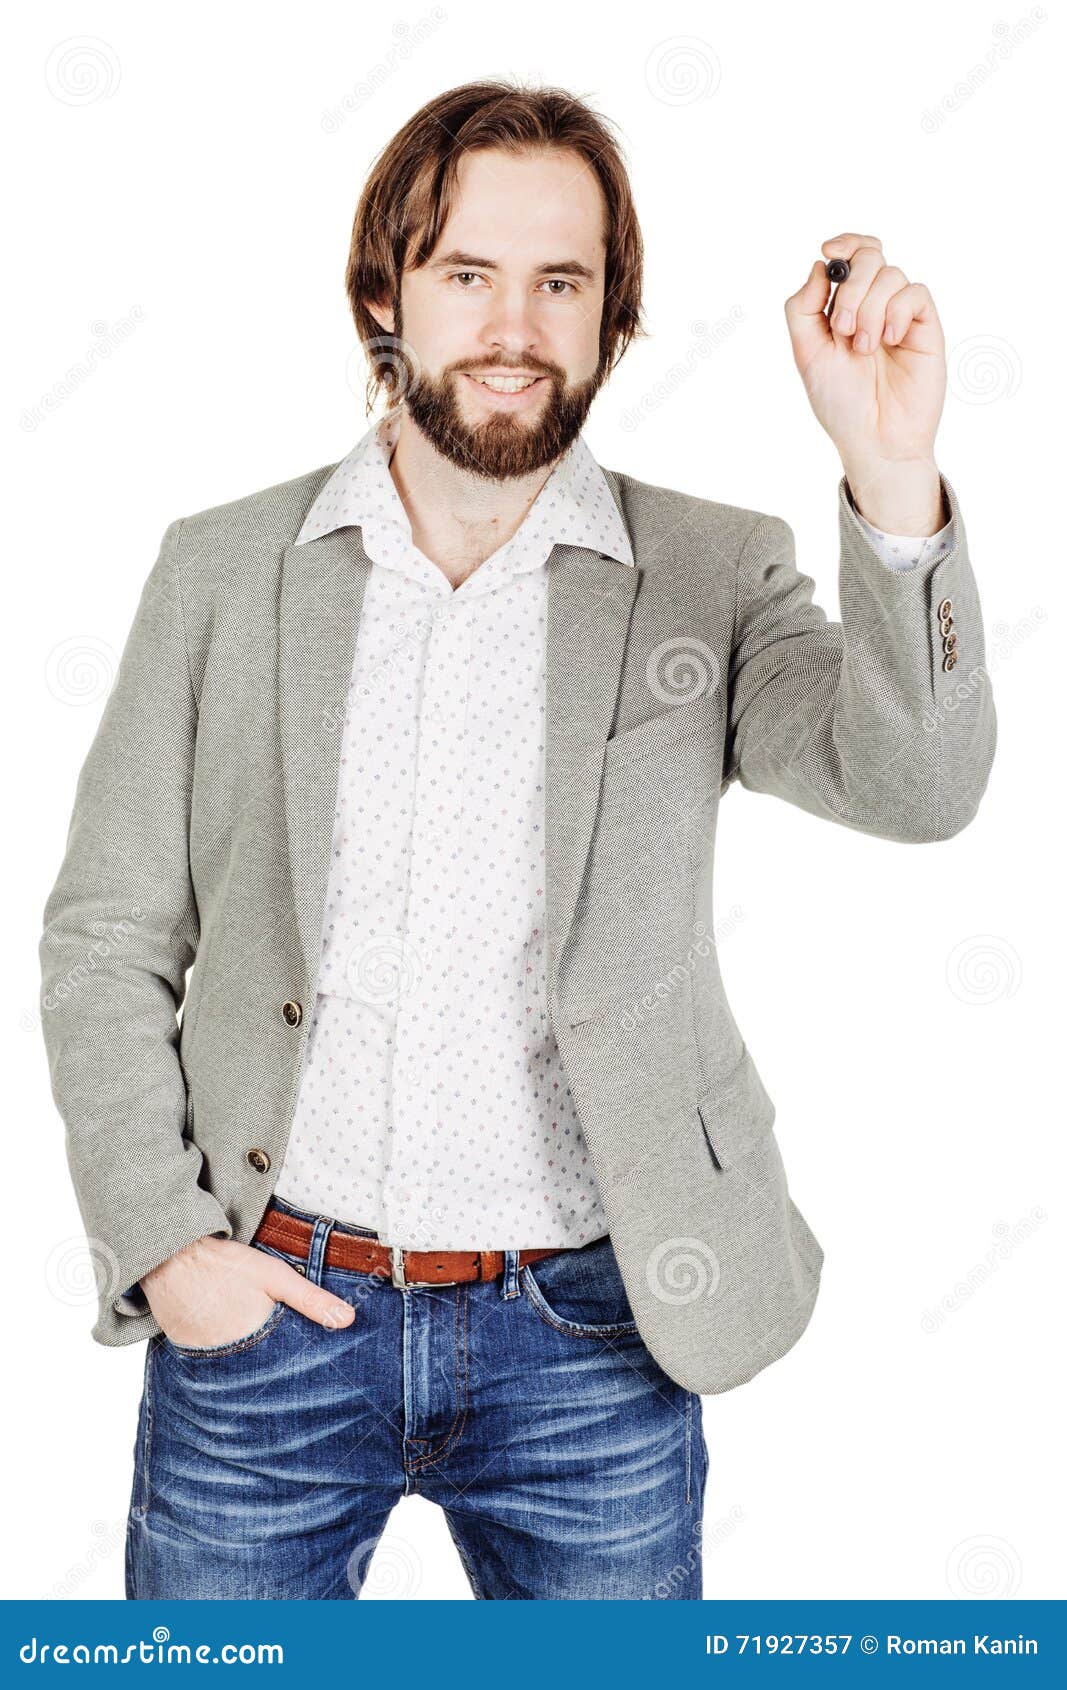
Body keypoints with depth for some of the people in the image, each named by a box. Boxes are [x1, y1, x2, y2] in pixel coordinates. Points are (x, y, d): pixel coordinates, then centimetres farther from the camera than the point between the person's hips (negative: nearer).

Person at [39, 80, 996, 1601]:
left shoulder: (710, 578, -2)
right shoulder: (224, 570, 1)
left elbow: (916, 780, -18)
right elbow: (105, 940, 4)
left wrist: (893, 475, -32)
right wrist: (160, 1240, -5)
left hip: (587, 1340, 0)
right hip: (265, 1307, 1)